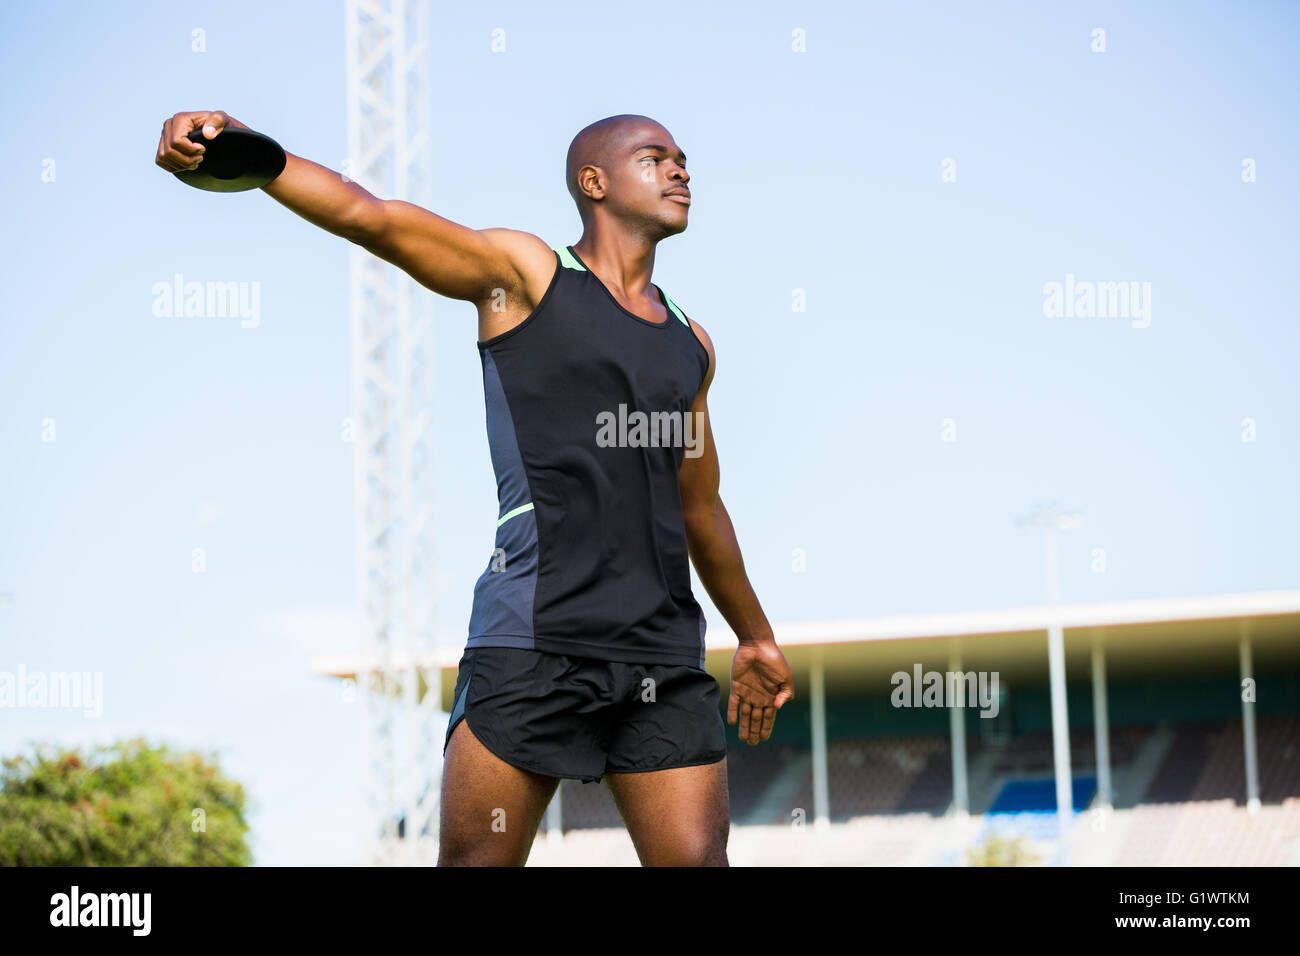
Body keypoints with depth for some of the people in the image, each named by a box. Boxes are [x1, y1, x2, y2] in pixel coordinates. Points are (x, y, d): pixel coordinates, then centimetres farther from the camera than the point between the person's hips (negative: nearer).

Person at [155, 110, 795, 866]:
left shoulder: (690, 344, 21)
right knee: (477, 860, -4)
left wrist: (755, 636, 41)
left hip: (665, 658, 5)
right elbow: (366, 215, -6)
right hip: (533, 641, -5)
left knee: (697, 859, -4)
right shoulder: (526, 275, 6)